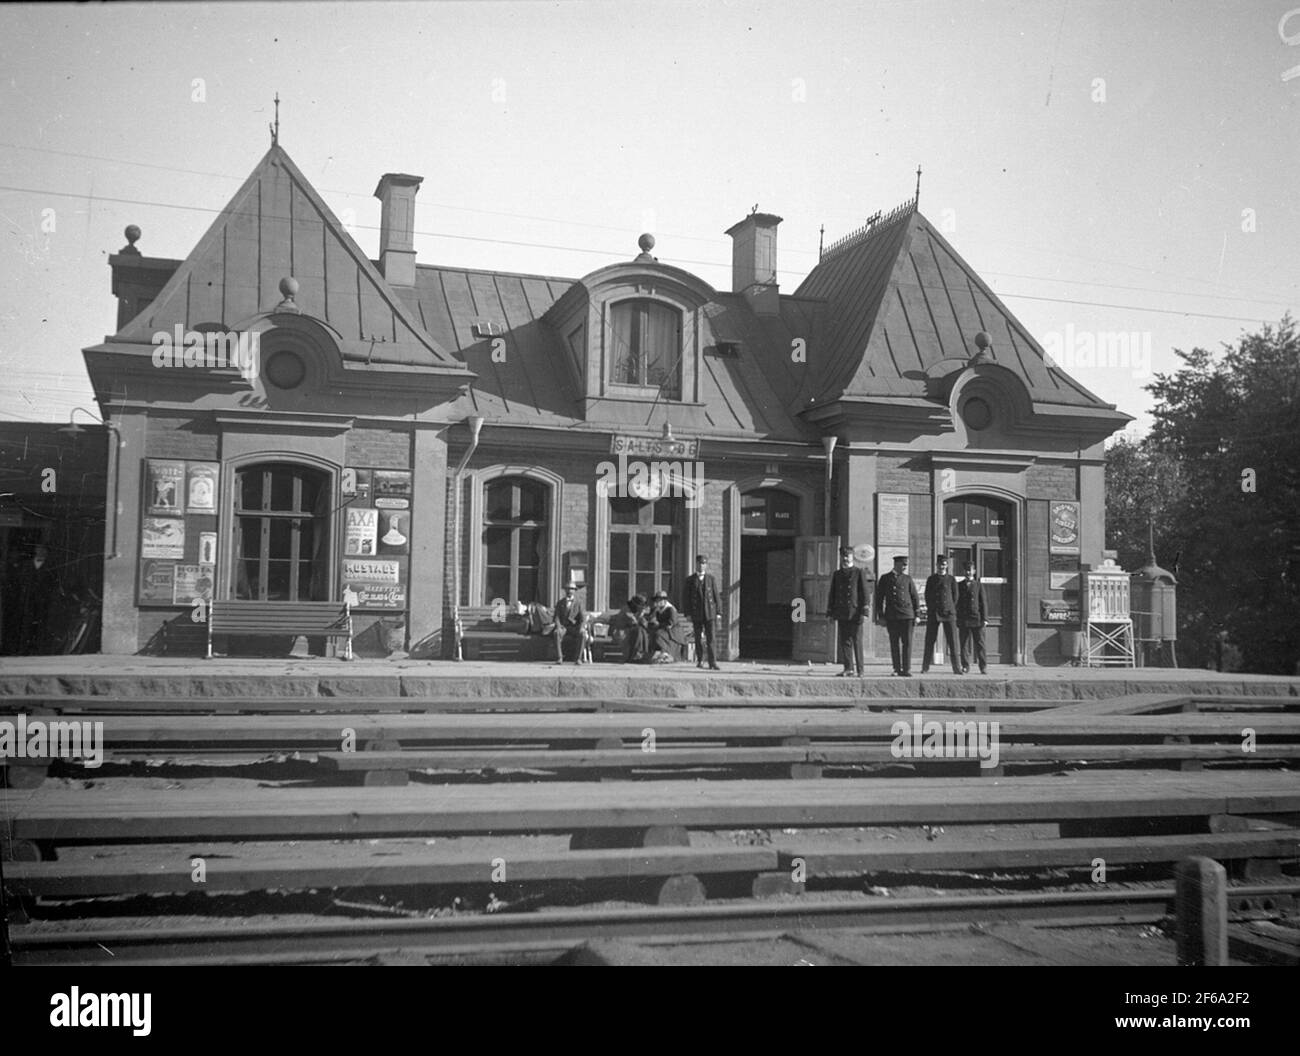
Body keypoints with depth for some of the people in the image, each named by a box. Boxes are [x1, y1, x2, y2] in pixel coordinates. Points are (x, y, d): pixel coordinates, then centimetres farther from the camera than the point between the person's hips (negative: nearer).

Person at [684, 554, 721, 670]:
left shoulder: (711, 579, 7)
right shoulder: (690, 581, 6)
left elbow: (716, 596, 7)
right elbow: (687, 598, 5)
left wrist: (718, 612, 1)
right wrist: (688, 614, -1)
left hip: (709, 613, -1)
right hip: (696, 614, 1)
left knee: (710, 639, -7)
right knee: (698, 639, 5)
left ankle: (713, 663, -10)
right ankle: (700, 661, 17)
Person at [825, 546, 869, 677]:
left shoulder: (859, 572, 3)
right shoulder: (837, 574, 15)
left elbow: (864, 592, 0)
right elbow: (831, 593, 15)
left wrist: (864, 610, -8)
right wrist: (830, 612, 9)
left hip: (855, 612, -4)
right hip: (842, 614, 4)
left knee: (857, 641, -4)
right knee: (845, 641, 4)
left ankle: (860, 669, 1)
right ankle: (848, 667, 9)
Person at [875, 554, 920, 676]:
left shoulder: (907, 579, 10)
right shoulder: (885, 578, 8)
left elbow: (915, 597, 11)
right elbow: (879, 598, 9)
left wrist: (916, 615, 5)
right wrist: (880, 616, 4)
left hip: (907, 615, 0)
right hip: (891, 617, 0)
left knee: (907, 643, -5)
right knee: (894, 644, 3)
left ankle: (906, 669, -4)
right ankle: (897, 669, 10)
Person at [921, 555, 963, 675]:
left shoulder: (951, 579, 7)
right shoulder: (931, 579, 10)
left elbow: (955, 597, 9)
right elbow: (927, 596, 11)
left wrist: (950, 610, 5)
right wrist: (931, 610, 5)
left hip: (948, 613, -1)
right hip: (933, 614, 1)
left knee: (952, 641, -4)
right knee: (929, 641, 2)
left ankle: (957, 668, -1)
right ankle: (925, 667, 8)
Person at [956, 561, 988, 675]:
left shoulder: (979, 585, 7)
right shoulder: (959, 585, 11)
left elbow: (983, 602, 5)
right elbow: (956, 602, 11)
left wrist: (984, 618, -4)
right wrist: (956, 619, 6)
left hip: (976, 618, -1)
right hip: (963, 619, 1)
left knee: (980, 644, -1)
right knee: (964, 644, 1)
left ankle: (983, 667, 4)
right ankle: (965, 666, 7)